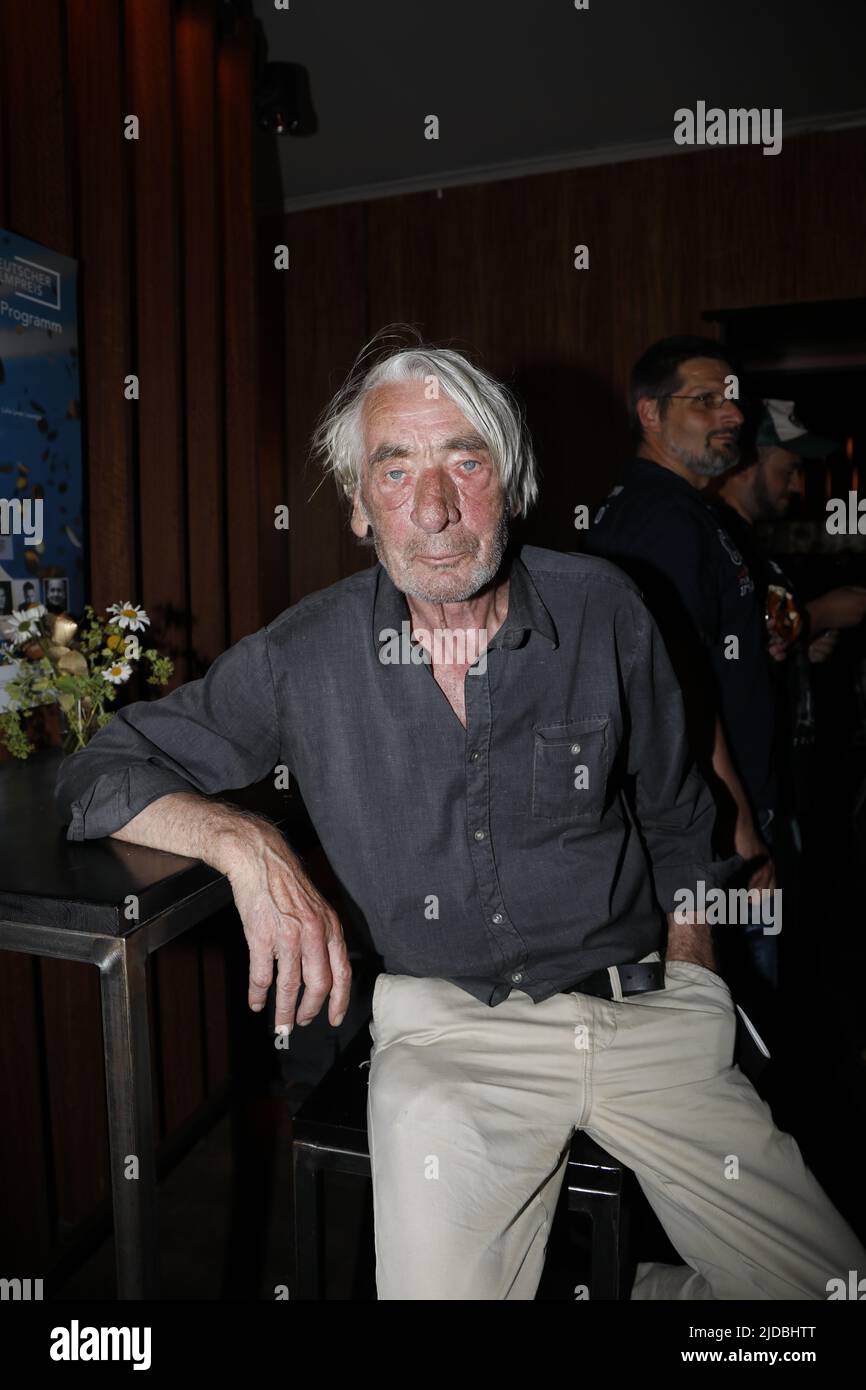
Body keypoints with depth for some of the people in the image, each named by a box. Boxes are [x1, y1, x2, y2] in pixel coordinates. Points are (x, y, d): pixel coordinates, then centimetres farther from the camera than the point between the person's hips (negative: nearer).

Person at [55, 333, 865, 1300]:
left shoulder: (604, 612, -1)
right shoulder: (302, 658, -6)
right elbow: (97, 775, -1)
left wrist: (686, 989, 5)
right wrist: (246, 845, -19)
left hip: (644, 1009, 2)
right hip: (446, 1029, -1)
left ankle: (661, 1289, 23)